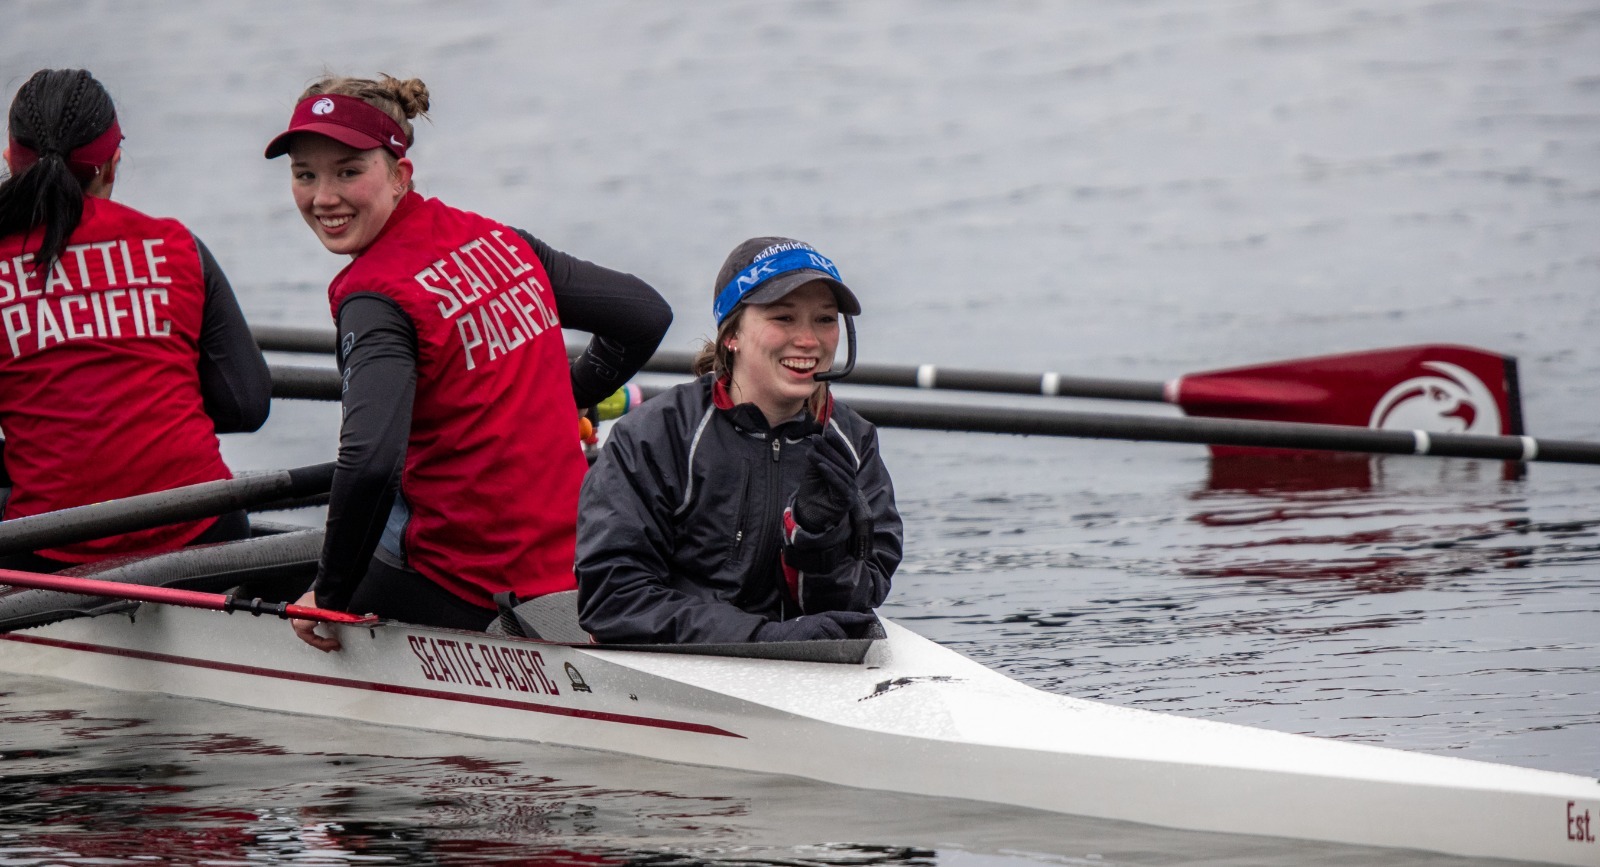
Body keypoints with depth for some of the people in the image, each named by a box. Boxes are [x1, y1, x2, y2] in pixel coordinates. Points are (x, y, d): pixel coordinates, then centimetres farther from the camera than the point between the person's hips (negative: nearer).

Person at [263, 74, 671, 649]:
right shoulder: (498, 241, 4)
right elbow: (647, 316, 13)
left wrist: (332, 593, -19)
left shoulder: (377, 298, -18)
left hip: (468, 592, -7)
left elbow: (369, 461, -33)